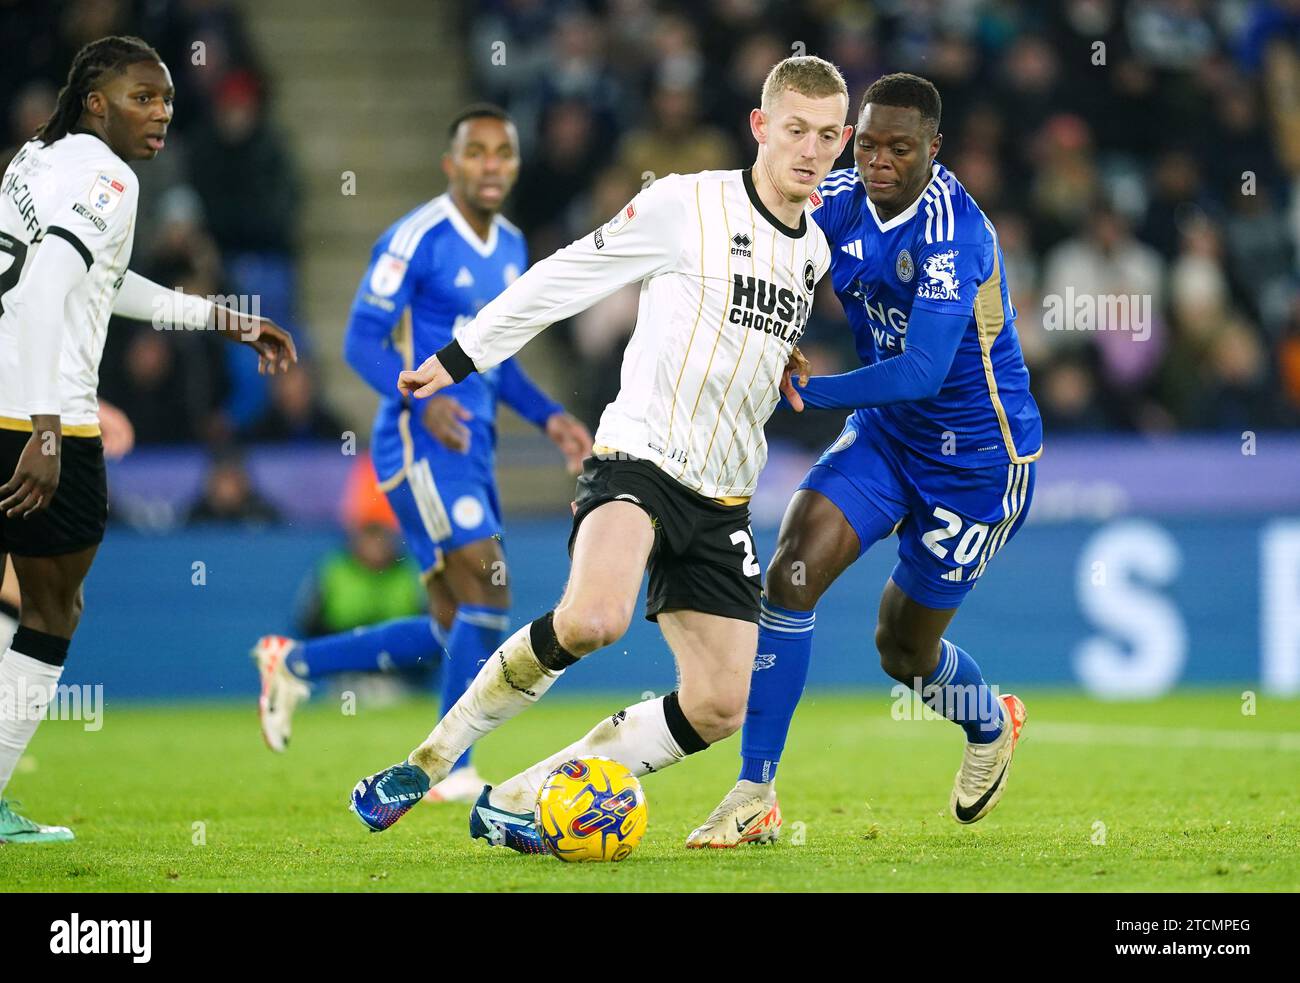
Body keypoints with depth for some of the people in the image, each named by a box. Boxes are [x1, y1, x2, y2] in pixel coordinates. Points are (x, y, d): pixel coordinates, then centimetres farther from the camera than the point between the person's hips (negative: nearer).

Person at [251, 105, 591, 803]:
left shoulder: (511, 248, 15)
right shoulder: (418, 239, -11)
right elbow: (361, 341, -13)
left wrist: (549, 418, 11)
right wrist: (423, 400, -28)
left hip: (468, 447, 9)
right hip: (420, 441, -9)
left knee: (455, 631, 8)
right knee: (488, 594, -17)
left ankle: (294, 662, 22)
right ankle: (453, 770, -9)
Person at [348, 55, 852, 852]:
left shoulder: (817, 250, 12)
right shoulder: (687, 205, -7)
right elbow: (567, 277, -1)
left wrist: (783, 365, 11)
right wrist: (459, 359, 2)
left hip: (723, 501, 7)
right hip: (640, 457, -7)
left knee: (718, 709, -4)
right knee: (593, 618, -35)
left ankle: (514, 802, 6)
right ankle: (432, 759, -15)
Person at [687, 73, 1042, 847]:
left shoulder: (952, 232, -29)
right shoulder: (844, 201, -8)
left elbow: (921, 373, -35)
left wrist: (806, 391, -33)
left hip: (977, 456, -6)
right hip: (886, 433, 6)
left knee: (904, 649, 8)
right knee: (793, 573, -17)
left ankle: (992, 725, 44)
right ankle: (756, 797, -9)